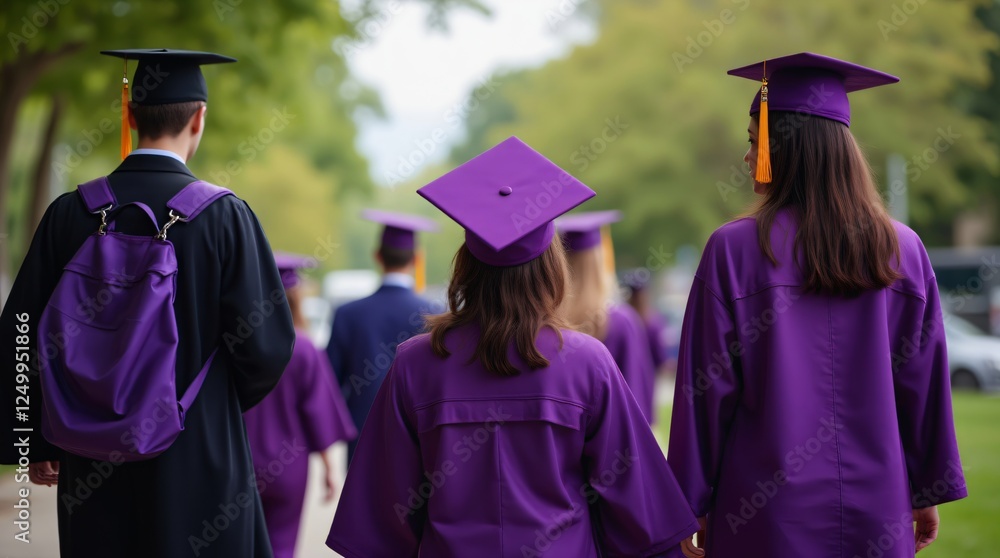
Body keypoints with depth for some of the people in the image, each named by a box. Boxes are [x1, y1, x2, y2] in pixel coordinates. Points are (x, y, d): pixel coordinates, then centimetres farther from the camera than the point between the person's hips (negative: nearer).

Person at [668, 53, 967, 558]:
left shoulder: (734, 250, -10)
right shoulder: (904, 252, -1)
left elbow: (707, 388, -8)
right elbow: (925, 386, 4)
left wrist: (692, 506, 1)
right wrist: (928, 496, 15)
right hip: (878, 514, 3)